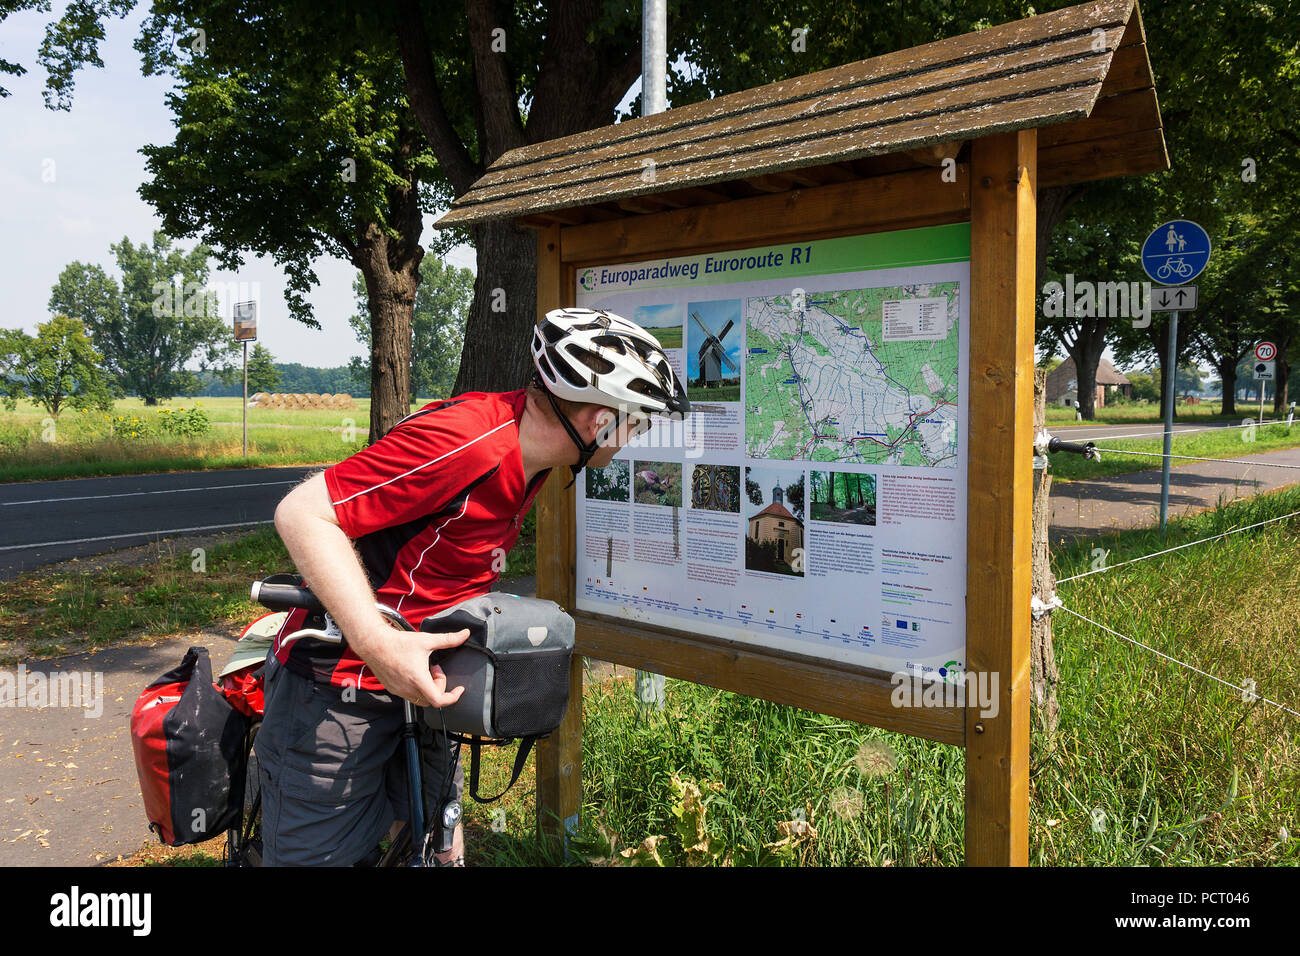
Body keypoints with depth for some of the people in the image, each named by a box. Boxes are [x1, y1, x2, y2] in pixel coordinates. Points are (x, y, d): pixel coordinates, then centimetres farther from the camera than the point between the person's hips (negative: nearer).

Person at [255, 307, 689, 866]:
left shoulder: (527, 449, 1)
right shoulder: (470, 439, -29)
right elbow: (302, 513, -28)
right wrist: (378, 644, -34)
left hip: (411, 682, 9)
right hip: (339, 690, -8)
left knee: (443, 839, 18)